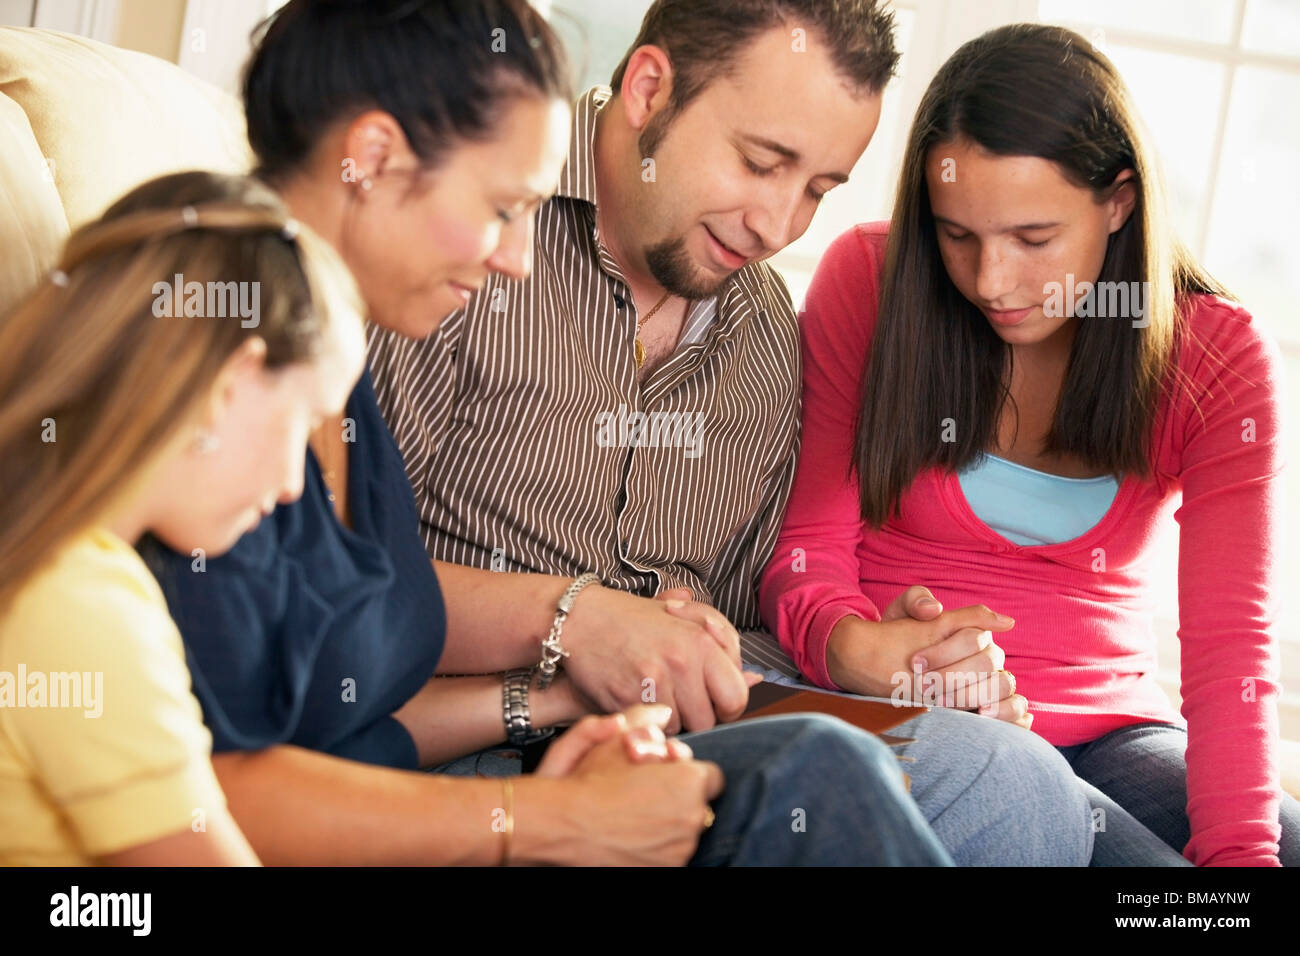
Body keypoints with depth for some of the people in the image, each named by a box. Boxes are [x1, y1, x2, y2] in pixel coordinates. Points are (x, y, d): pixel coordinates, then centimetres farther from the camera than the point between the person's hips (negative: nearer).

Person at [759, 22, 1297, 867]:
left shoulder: (1219, 357, -3)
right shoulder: (870, 280, -6)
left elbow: (1231, 646, -11)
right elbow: (808, 543, -4)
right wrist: (855, 651, -28)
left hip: (1109, 729, 3)